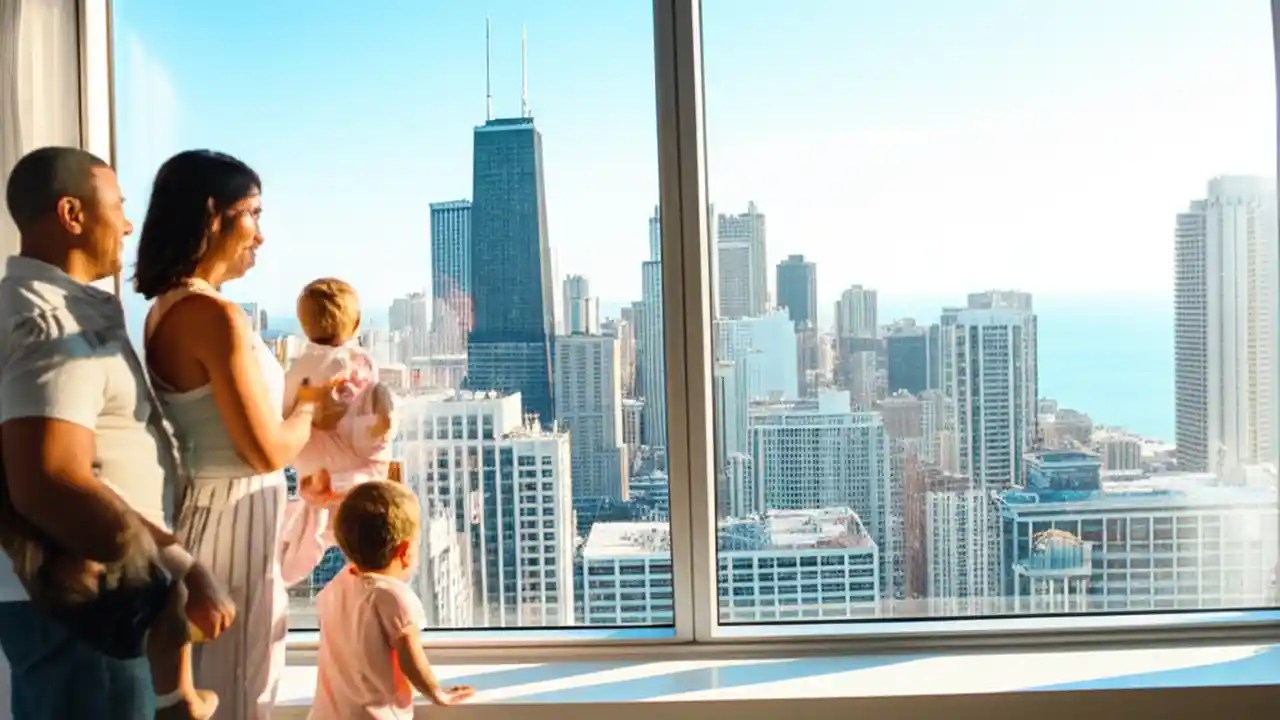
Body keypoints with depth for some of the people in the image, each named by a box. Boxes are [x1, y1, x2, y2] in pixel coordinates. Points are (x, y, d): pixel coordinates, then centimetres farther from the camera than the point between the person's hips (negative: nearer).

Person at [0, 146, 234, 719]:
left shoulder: (57, 307, 14)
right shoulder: (53, 323, -19)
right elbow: (50, 486, -30)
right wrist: (183, 567, -25)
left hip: (88, 598, 10)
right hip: (80, 606, -10)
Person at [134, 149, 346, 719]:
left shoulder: (168, 308, 8)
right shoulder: (214, 314, -20)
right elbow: (267, 451, -19)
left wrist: (303, 412, 14)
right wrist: (309, 409, -1)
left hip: (204, 513, 9)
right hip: (233, 521, -9)